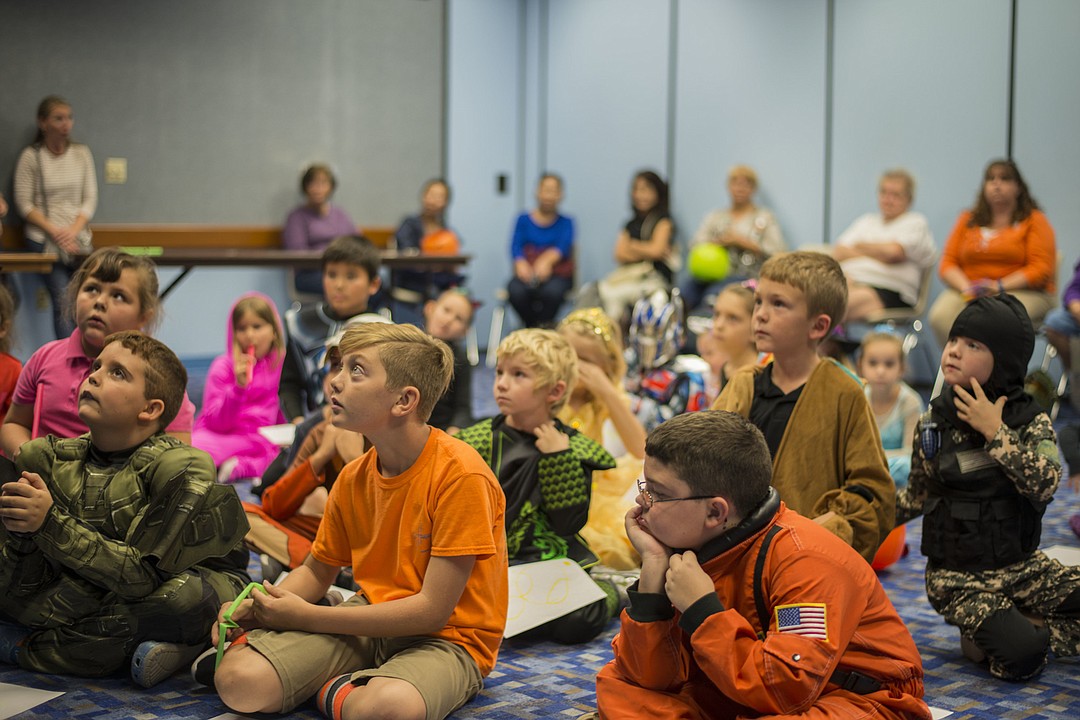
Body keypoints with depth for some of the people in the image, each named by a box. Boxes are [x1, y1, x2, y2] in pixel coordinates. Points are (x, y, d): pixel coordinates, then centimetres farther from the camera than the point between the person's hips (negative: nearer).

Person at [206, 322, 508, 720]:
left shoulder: (460, 475, -19)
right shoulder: (353, 478, 2)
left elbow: (433, 611, -20)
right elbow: (316, 571, 16)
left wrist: (305, 616, -15)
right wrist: (253, 609, -6)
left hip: (448, 638, -4)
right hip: (369, 620, 5)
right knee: (239, 682, -21)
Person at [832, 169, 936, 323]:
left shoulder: (916, 222, 15)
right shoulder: (866, 221, 31)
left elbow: (893, 252, -4)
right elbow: (838, 253, 16)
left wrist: (860, 245, 13)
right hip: (851, 281, 4)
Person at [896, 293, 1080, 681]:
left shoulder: (1031, 422, -5)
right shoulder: (932, 423, -2)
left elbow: (1045, 486, -23)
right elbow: (917, 495, 10)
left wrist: (995, 432, -24)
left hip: (1022, 565, 3)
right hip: (958, 578, -2)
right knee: (1022, 656, -26)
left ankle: (993, 633, -1)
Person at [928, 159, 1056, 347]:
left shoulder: (1034, 220, 6)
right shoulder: (968, 219, 17)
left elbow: (1041, 269, -4)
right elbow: (947, 263, 11)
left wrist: (999, 286, -15)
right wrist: (966, 287, -10)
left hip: (1023, 292, -3)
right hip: (968, 292, 3)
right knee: (940, 316, -29)